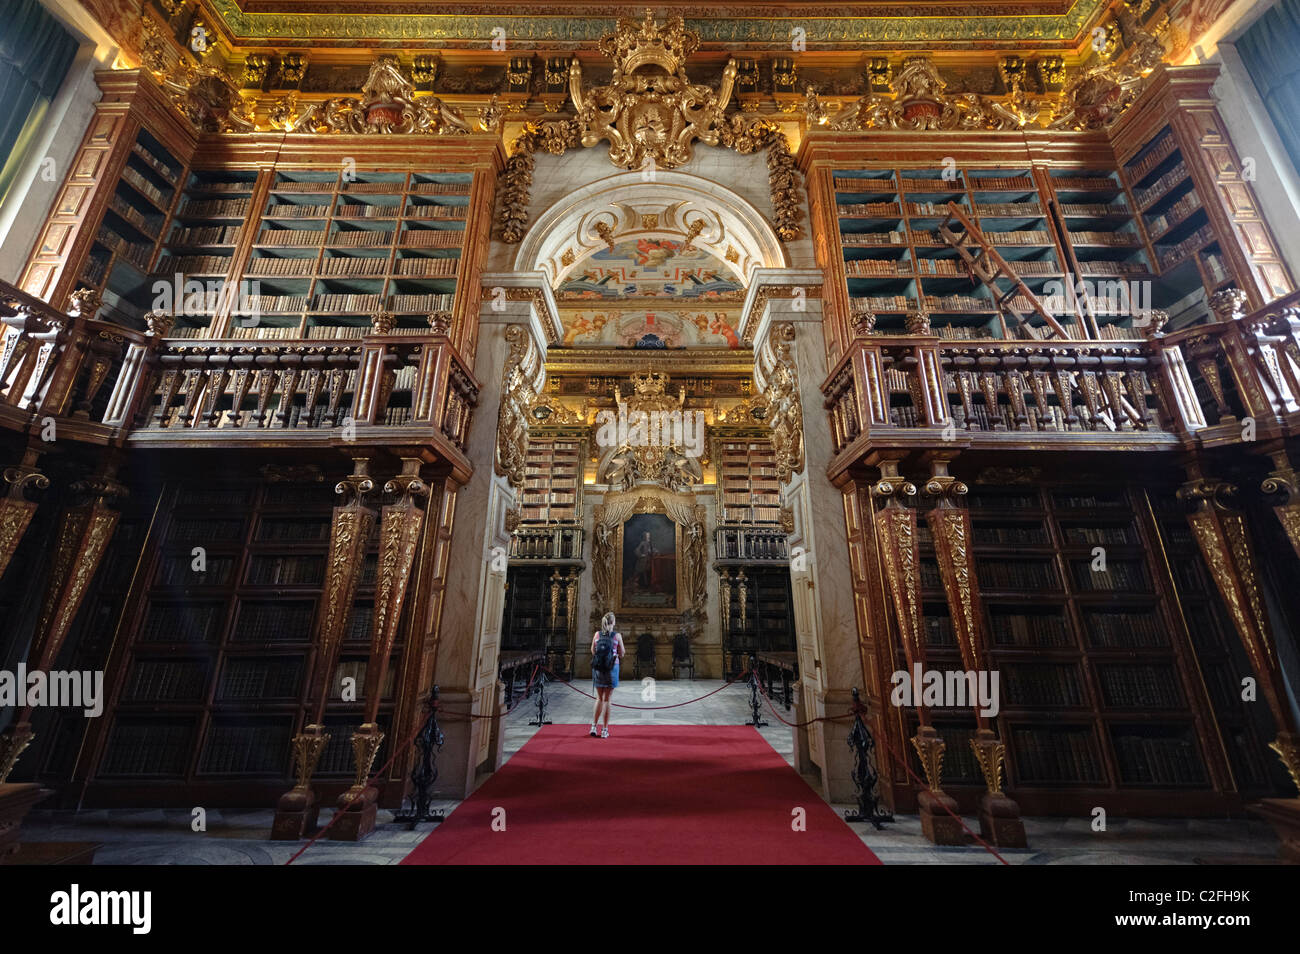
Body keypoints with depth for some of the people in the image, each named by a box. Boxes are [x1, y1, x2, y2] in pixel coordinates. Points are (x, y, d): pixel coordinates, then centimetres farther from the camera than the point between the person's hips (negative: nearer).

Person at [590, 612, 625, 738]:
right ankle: (604, 730, 11)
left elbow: (593, 652, 10)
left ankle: (594, 726, 13)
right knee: (607, 699, 5)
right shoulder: (617, 635, -5)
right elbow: (621, 654, 3)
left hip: (598, 668, 2)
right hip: (612, 667, -2)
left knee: (599, 698, 15)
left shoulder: (597, 634, 1)